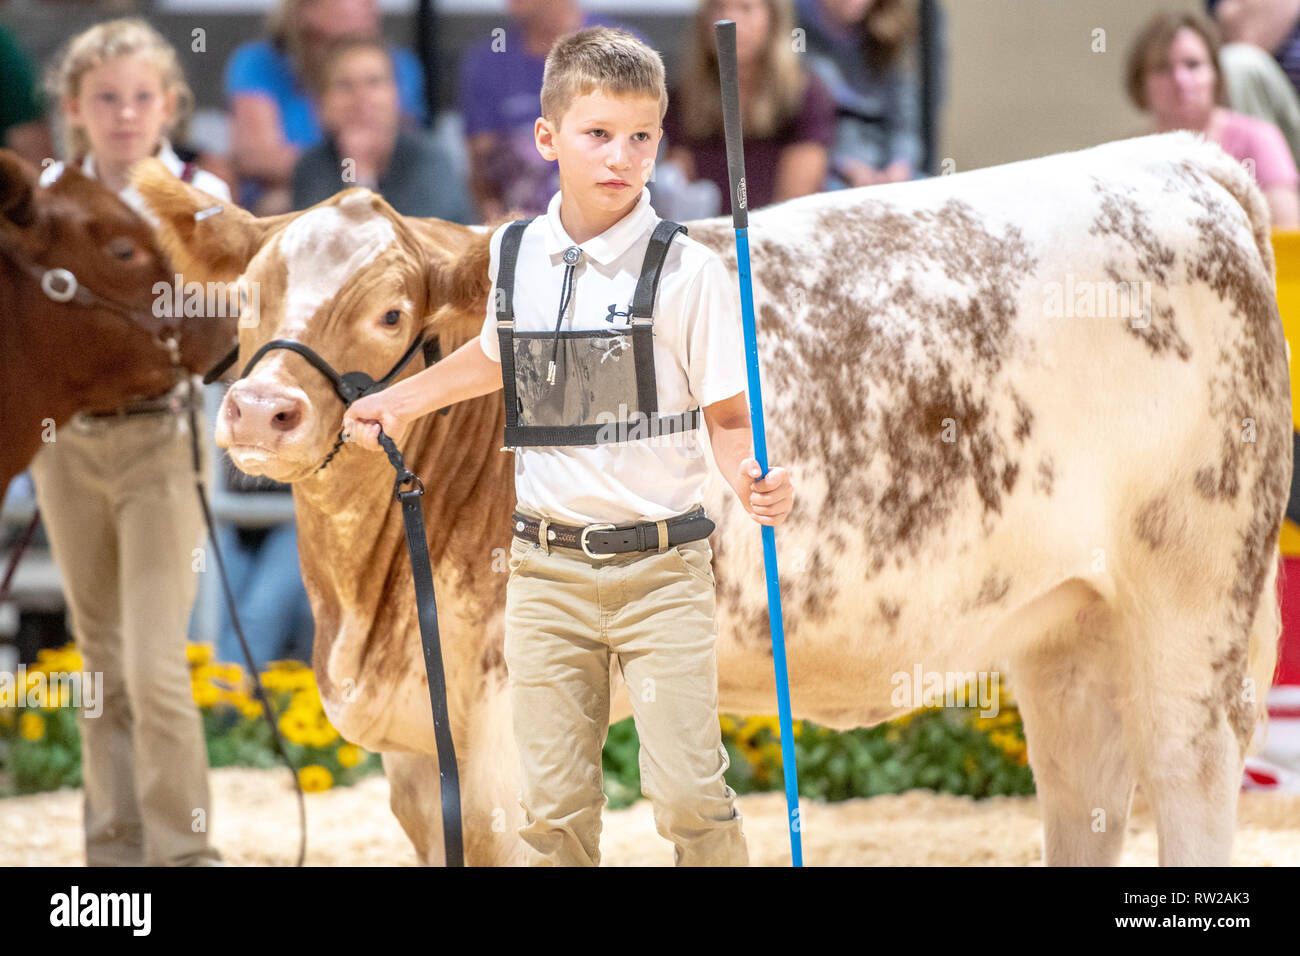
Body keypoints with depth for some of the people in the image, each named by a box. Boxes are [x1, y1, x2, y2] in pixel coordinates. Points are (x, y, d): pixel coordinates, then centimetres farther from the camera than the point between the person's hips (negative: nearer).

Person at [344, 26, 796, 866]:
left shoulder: (688, 271, -9)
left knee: (688, 794, -10)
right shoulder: (512, 254, 4)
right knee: (556, 805, 3)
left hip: (660, 567, -3)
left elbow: (729, 416, -5)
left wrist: (755, 482, -24)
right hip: (547, 570, 3)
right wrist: (402, 402, 28)